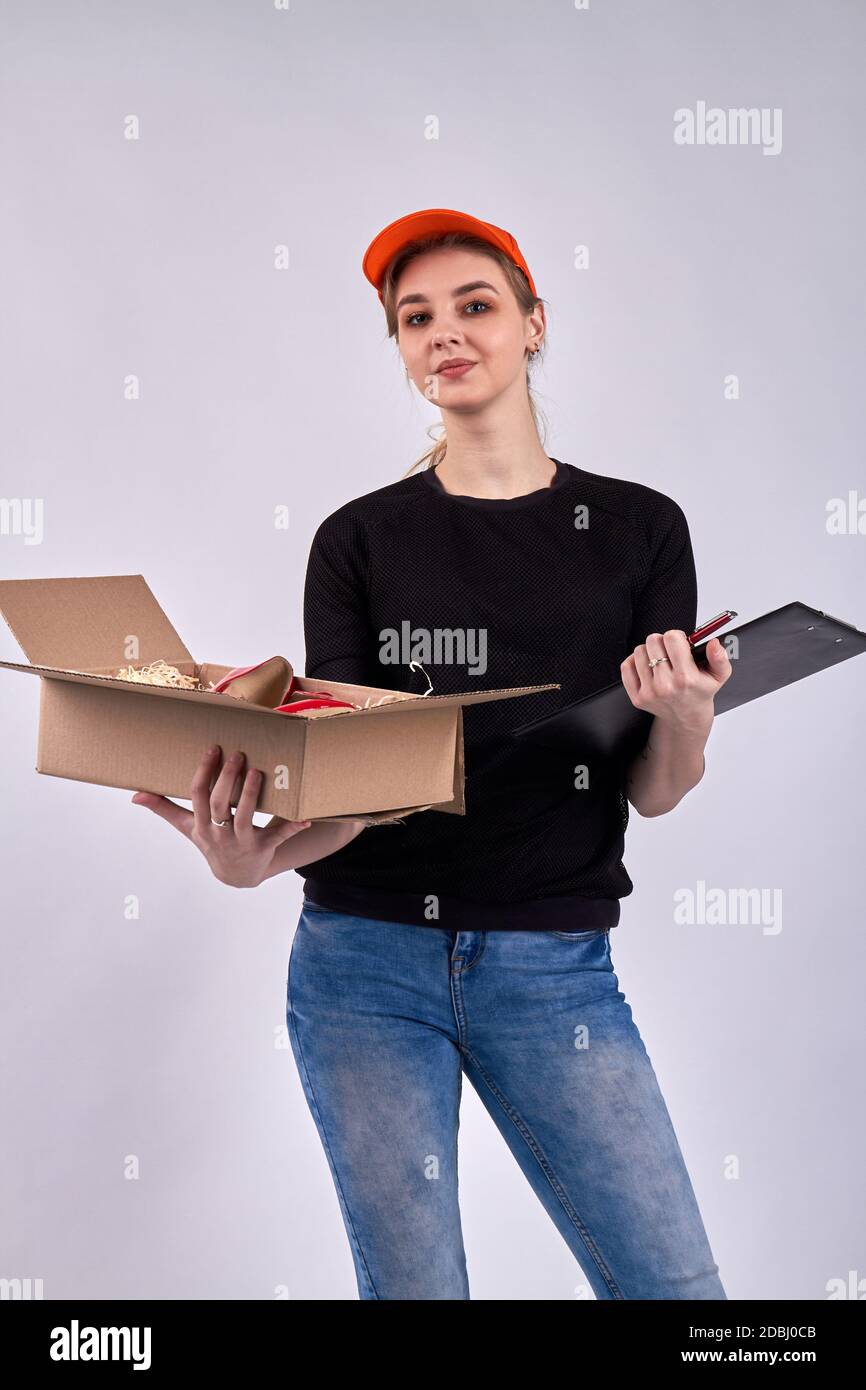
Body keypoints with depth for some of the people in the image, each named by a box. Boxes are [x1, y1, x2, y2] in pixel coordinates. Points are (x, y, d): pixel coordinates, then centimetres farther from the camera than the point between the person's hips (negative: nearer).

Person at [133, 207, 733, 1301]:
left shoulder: (638, 527, 3)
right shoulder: (359, 539, 3)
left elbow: (655, 794, 2)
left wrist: (683, 716, -21)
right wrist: (255, 857, -26)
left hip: (553, 969, 0)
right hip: (366, 960, 0)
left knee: (674, 1284, 0)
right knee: (412, 1286, 7)